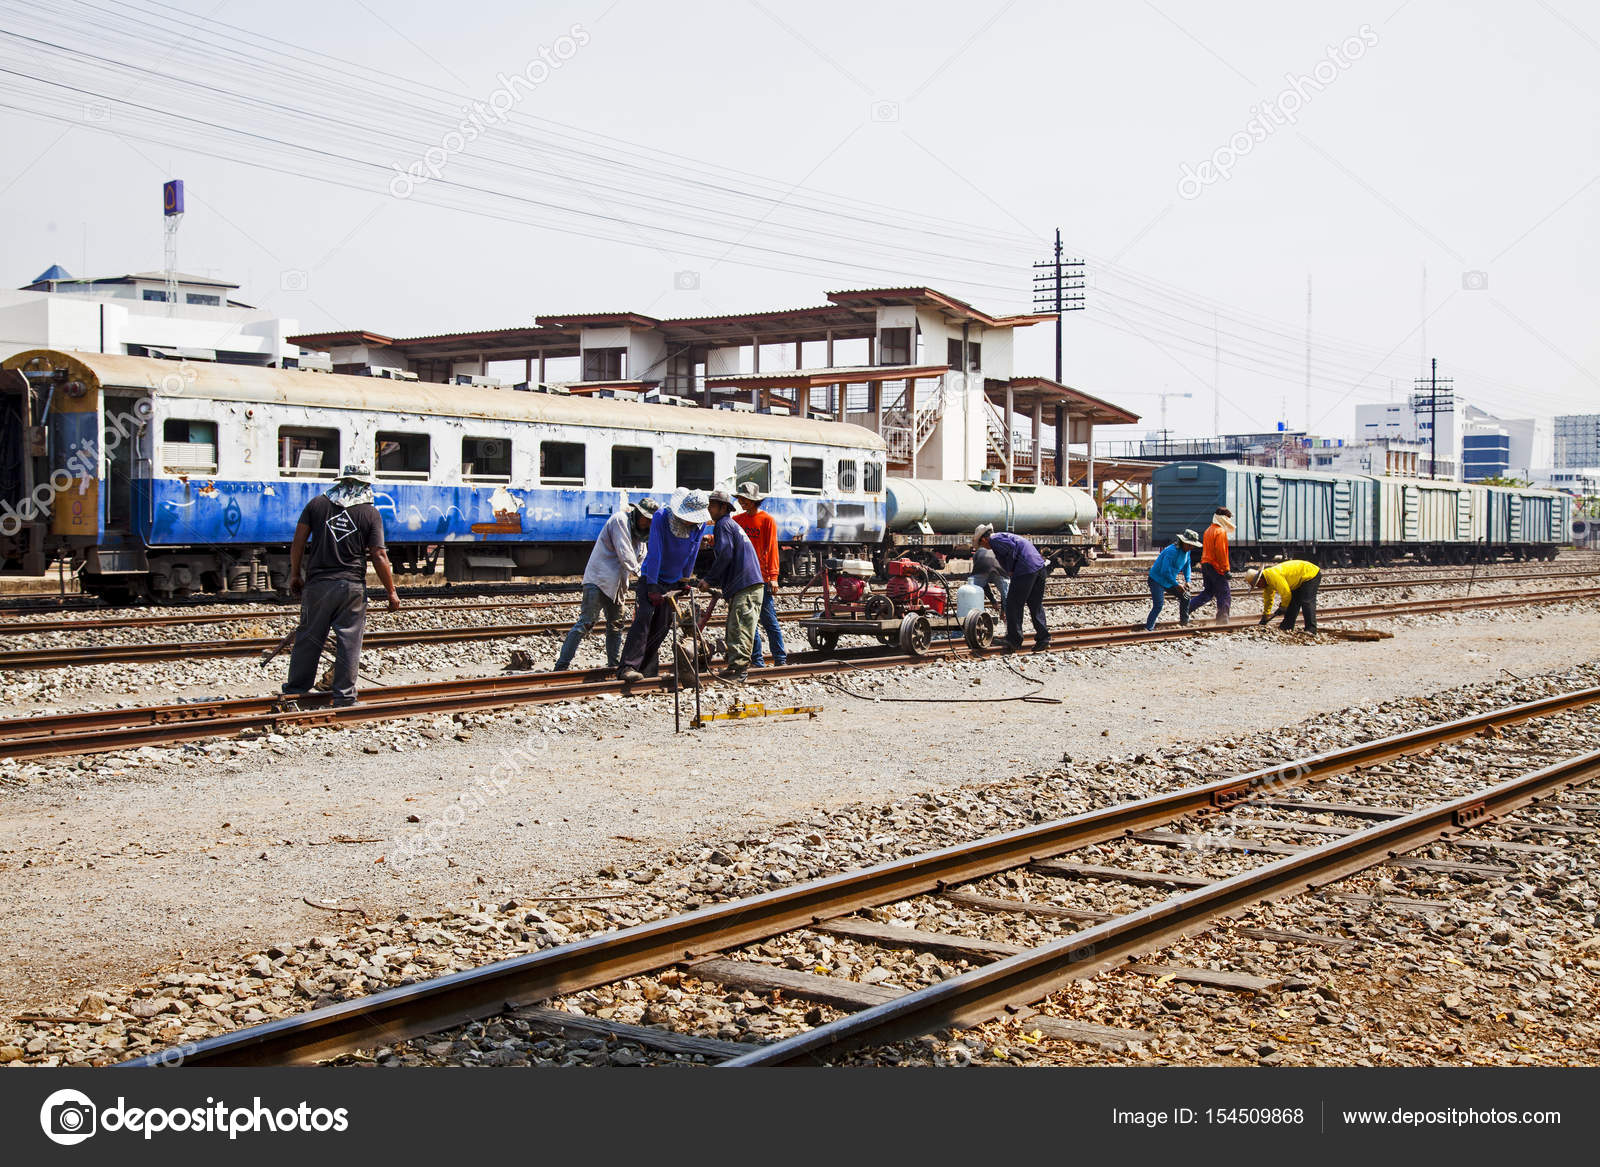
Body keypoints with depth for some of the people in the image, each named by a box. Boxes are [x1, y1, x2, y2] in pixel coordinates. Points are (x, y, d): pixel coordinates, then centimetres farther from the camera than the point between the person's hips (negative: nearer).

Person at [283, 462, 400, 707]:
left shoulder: (317, 504, 3)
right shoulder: (370, 514, -2)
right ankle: (344, 696, 7)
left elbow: (298, 542, 2)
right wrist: (392, 592, 2)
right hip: (352, 586, -2)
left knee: (308, 637, 11)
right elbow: (379, 556, -5)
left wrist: (295, 574, 14)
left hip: (317, 583, 2)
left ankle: (296, 688, 20)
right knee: (349, 641, 4)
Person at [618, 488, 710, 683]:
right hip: (651, 576, -5)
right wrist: (652, 586, -24)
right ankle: (628, 667, -24)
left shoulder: (700, 523, -10)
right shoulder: (661, 517, -24)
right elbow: (655, 552, -24)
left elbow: (692, 553, 4)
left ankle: (647, 666, 13)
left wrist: (685, 580, 10)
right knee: (643, 617, -19)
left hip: (674, 579, 5)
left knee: (663, 624, 3)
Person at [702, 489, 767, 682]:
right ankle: (734, 667, 16)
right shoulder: (732, 525, 27)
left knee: (740, 630, -14)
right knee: (734, 629, 13)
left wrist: (709, 579, -7)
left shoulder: (723, 525, -4)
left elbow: (724, 556, -15)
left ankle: (739, 669, -19)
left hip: (745, 588, -10)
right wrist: (717, 583, 22)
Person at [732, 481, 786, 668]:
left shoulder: (767, 520, -2)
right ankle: (757, 661, 10)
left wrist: (773, 577, -12)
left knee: (769, 620, -4)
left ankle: (781, 659, 2)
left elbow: (772, 549, -5)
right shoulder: (737, 520, 12)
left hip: (762, 580, -5)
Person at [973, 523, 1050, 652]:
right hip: (1040, 566, 9)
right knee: (1036, 606, 14)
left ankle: (1014, 640, 7)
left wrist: (1010, 570, -8)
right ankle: (1043, 638, 13)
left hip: (1026, 569, -9)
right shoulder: (1005, 535, 28)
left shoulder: (995, 539, 0)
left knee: (1014, 604, 2)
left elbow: (1011, 547, -18)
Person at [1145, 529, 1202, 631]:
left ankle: (1184, 621, 30)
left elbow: (1186, 565, 20)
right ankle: (1149, 628, -10)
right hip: (1157, 580, -9)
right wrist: (1176, 585, -22)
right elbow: (1165, 571, -30)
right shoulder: (1172, 551, -28)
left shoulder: (1186, 551, 1)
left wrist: (1187, 580, 7)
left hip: (1169, 581, 9)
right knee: (1158, 605, -17)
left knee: (1185, 597, 12)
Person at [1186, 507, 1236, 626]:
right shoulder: (1220, 532, -13)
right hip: (1216, 567, -9)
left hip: (1205, 564, 9)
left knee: (1208, 592, 17)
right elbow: (1221, 552, -20)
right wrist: (1226, 569, -18)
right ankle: (1222, 620, 1)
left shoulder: (1209, 530, 15)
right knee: (1225, 593, 0)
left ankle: (1188, 607, 6)